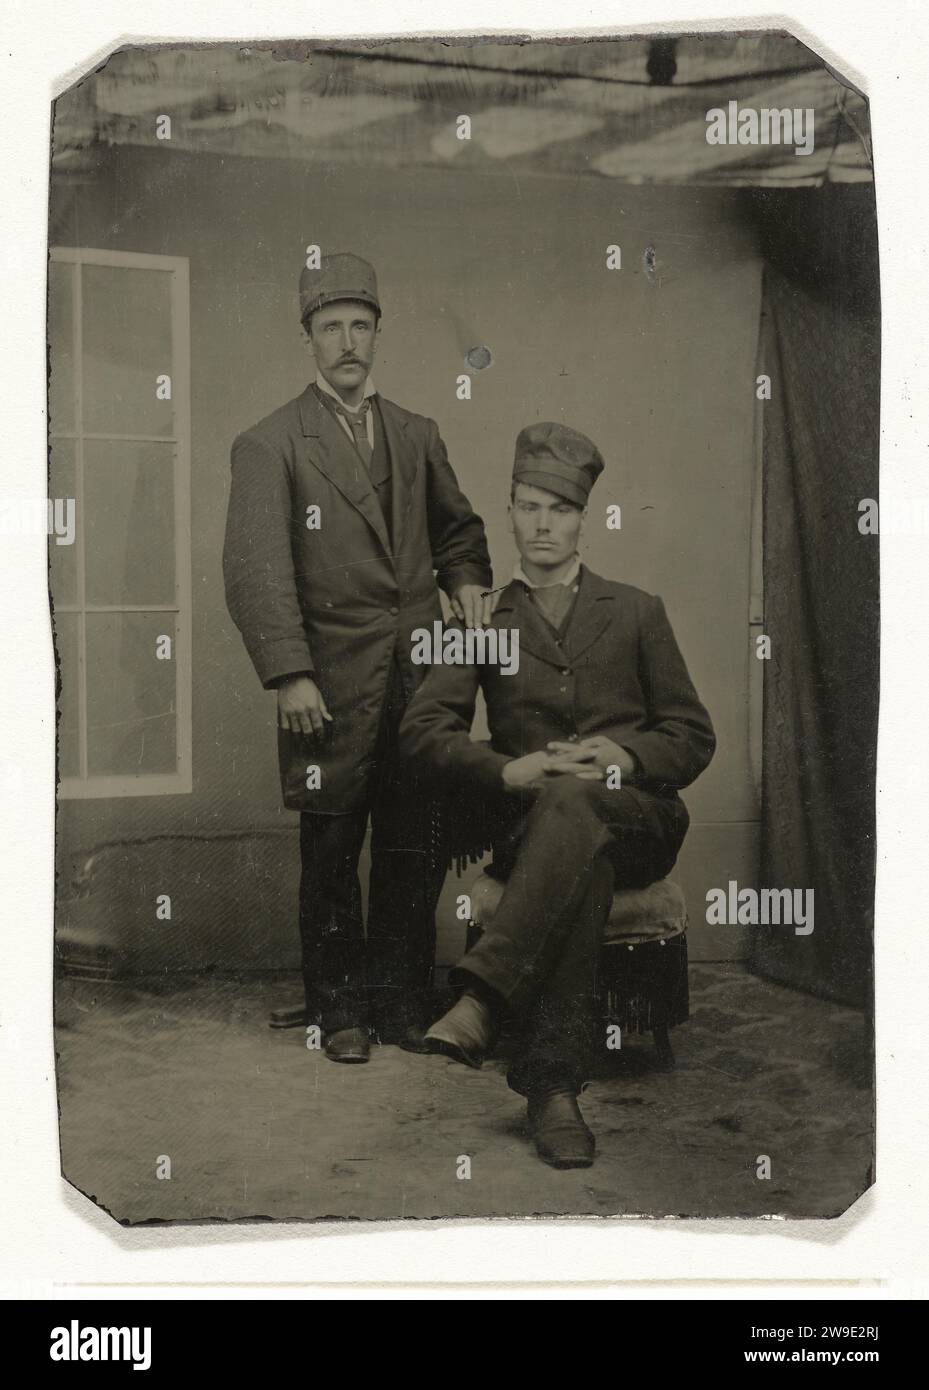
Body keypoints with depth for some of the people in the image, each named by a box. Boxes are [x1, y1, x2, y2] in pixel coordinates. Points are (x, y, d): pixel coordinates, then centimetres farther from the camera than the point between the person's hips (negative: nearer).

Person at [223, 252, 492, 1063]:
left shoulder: (417, 436, 15)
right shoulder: (271, 445, -2)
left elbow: (457, 528, 28)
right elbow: (255, 567, -10)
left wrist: (467, 583, 7)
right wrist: (289, 675, -19)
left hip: (419, 675, 4)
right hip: (334, 686, -4)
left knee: (415, 850, 9)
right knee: (332, 854, 6)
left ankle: (400, 999, 24)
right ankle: (339, 1010, 21)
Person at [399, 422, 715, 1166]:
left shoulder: (637, 612, 18)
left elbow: (693, 736, 12)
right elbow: (424, 729, 3)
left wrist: (627, 756, -11)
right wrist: (508, 770, -16)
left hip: (634, 817, 0)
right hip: (529, 820, 1)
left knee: (570, 803, -38)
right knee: (581, 866, -38)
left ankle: (482, 997, -48)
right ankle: (554, 1083, -43)